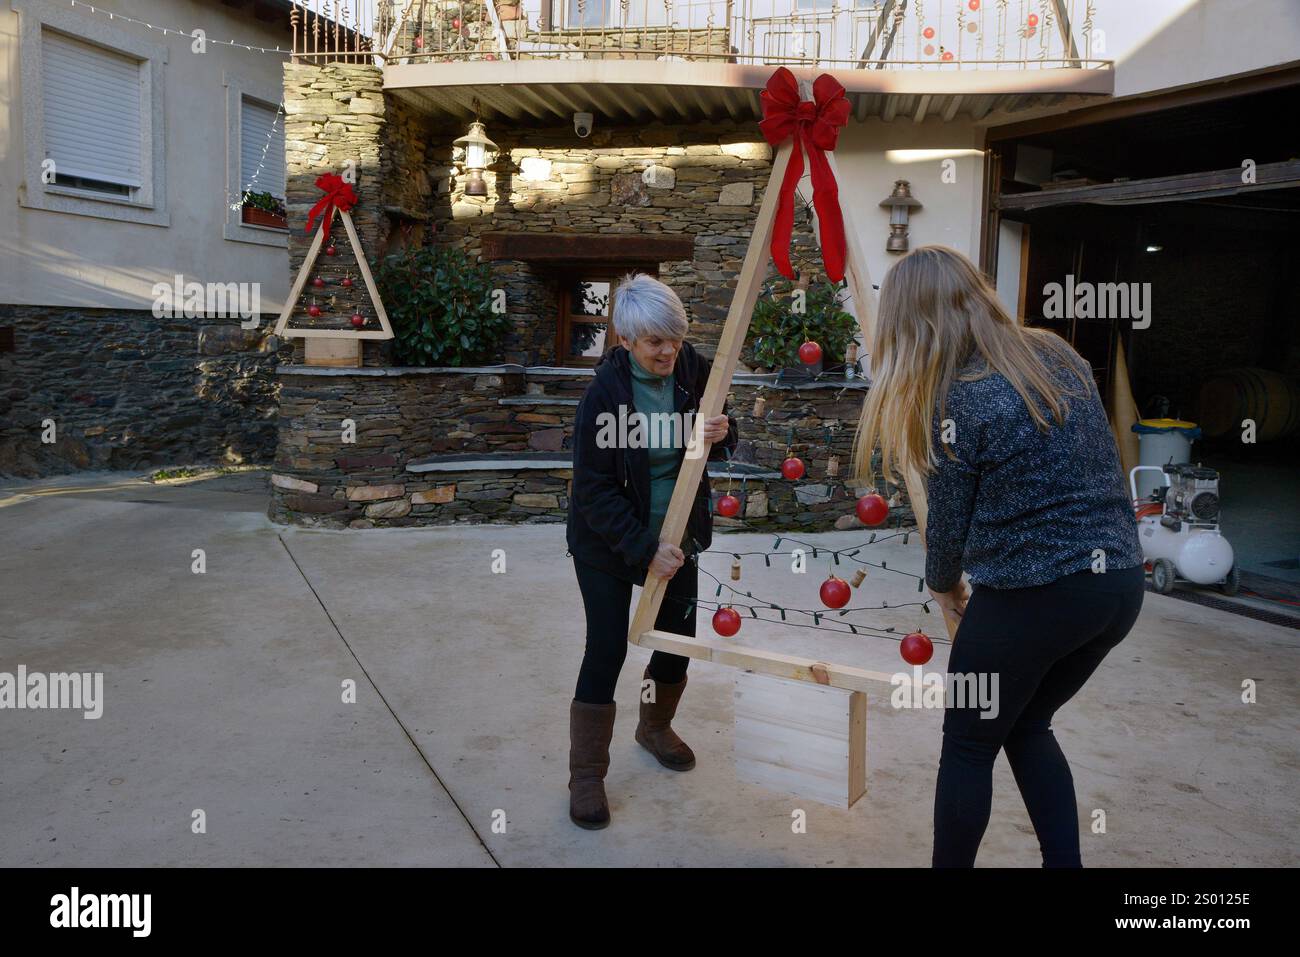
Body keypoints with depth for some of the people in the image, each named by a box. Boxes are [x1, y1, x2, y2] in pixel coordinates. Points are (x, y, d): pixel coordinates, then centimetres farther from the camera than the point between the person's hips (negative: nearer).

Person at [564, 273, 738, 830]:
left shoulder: (693, 371, -9)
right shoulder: (604, 392, -22)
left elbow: (722, 443, 4)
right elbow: (594, 490, -19)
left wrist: (720, 434, -21)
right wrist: (645, 550, -25)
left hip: (678, 536, 5)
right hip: (608, 544, -5)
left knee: (677, 637, 15)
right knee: (606, 652, -4)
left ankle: (655, 728, 45)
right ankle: (585, 776, 13)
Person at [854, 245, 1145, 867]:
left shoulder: (960, 399, -13)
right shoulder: (1060, 356, 6)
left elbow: (949, 520, -4)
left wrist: (944, 586, 15)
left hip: (1031, 598, -7)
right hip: (1120, 583, 7)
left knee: (969, 746, 13)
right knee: (1028, 725, 26)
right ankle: (1065, 863, 28)